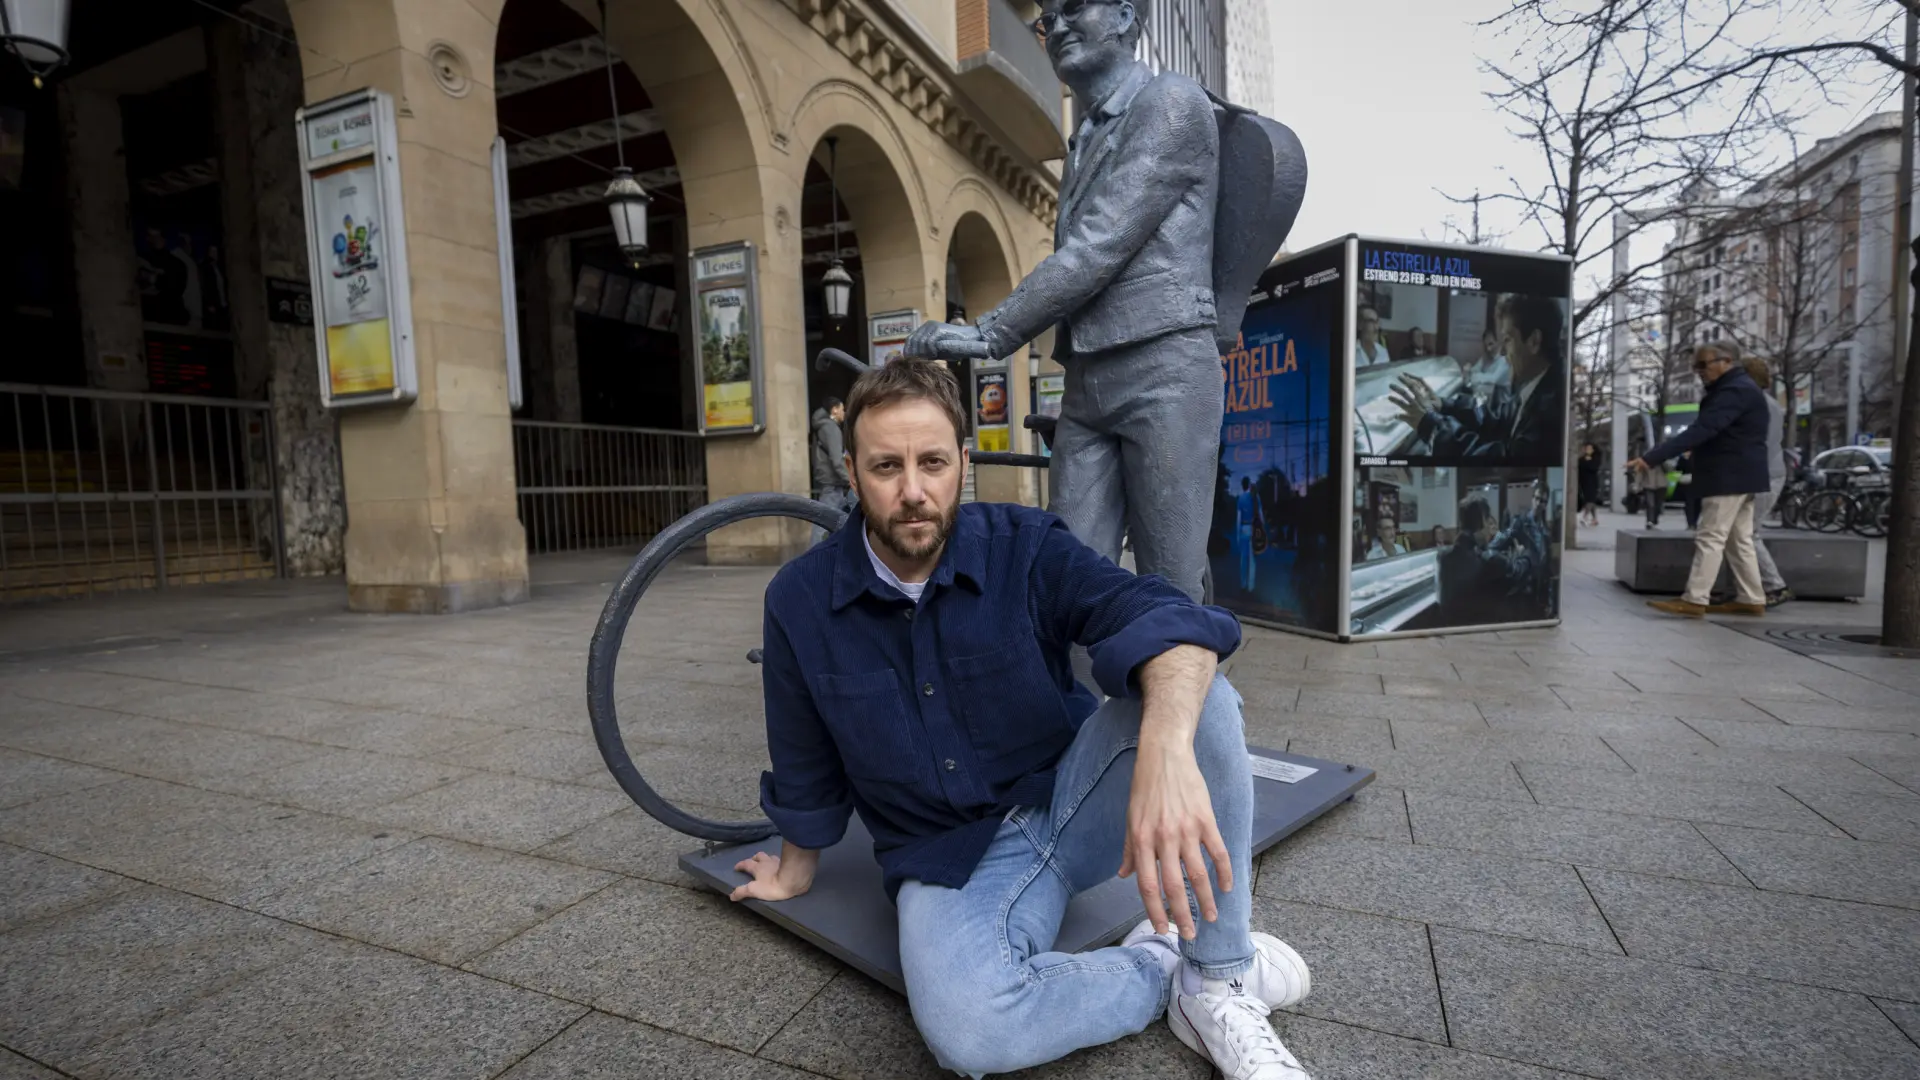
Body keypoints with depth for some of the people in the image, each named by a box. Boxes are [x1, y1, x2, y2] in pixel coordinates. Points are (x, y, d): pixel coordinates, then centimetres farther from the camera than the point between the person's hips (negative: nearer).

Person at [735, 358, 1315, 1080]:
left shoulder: (1025, 548, -12)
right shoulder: (800, 602, -8)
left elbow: (1159, 615, -31)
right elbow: (805, 771, 8)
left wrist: (1166, 749, -51)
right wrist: (797, 869, 21)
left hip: (1074, 804, 1)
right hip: (946, 859, 0)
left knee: (1197, 691, -27)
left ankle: (1220, 986, -14)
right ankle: (1162, 964, -4)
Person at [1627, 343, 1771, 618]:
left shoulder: (1734, 391, -16)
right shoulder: (1738, 388, 20)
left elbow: (1700, 431, -28)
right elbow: (1709, 430, 19)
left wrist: (1650, 457, -34)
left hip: (1729, 477, -11)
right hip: (1738, 475, 11)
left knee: (1711, 538, -11)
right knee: (1739, 540, 13)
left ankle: (1694, 600, -12)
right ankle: (1751, 600, 17)